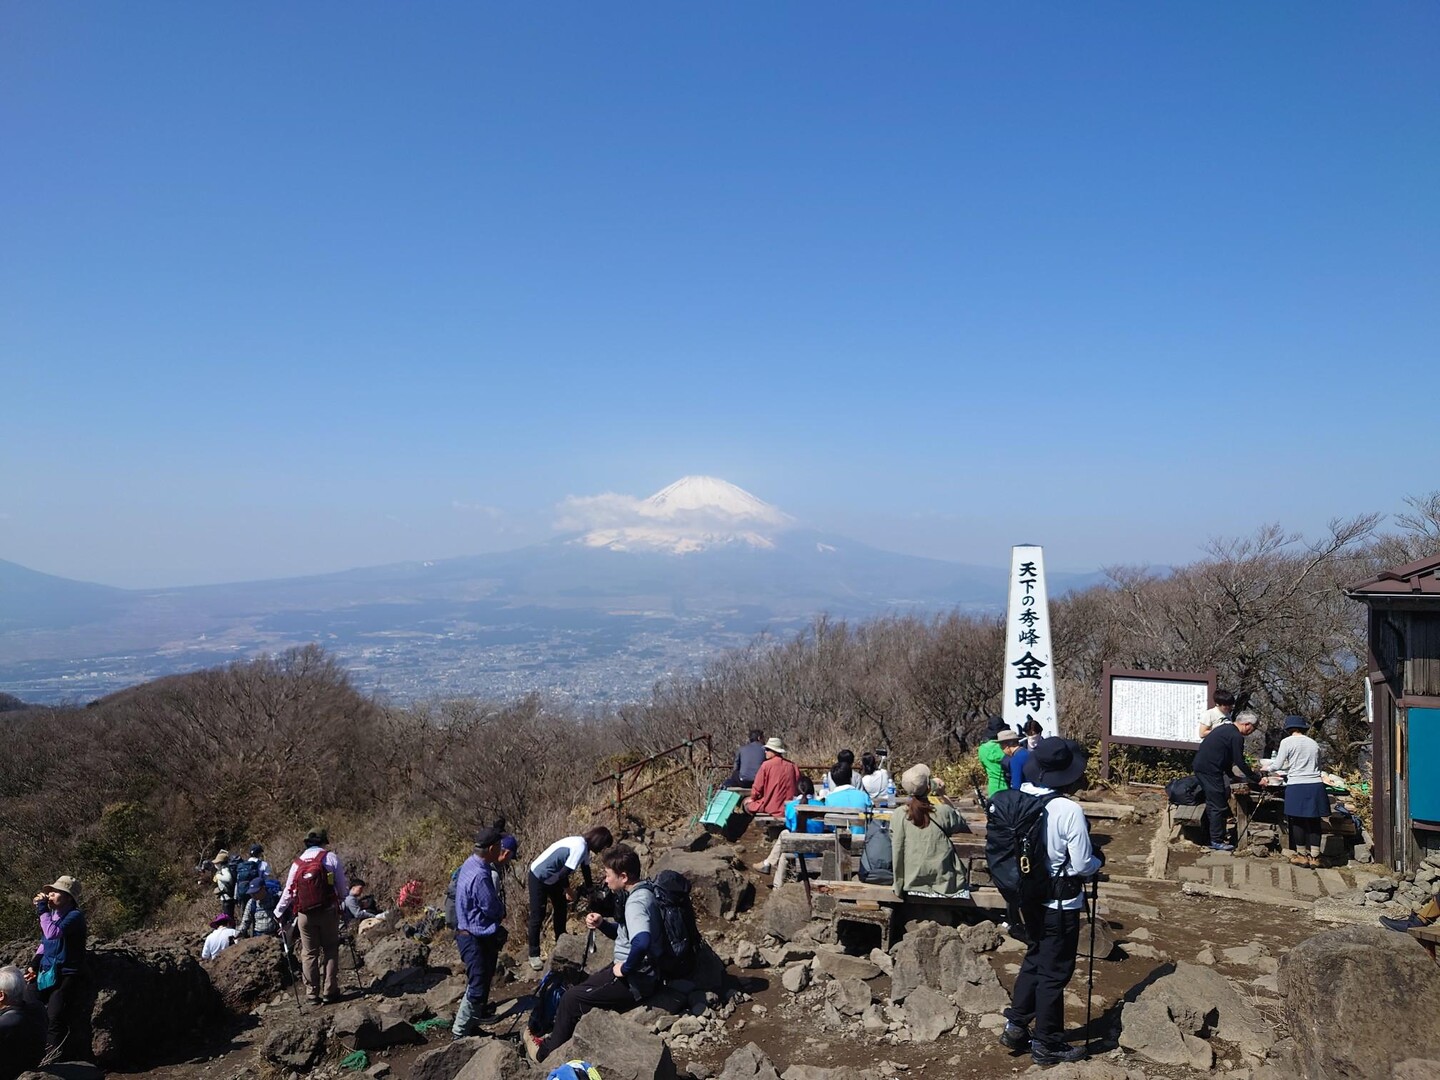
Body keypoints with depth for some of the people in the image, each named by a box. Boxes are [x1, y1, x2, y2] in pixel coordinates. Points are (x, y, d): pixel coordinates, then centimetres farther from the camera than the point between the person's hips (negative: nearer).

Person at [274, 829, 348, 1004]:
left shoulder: (297, 863, 7)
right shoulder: (330, 857, -2)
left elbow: (288, 892, 10)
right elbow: (342, 886, -2)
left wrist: (278, 912, 23)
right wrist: (341, 899, 17)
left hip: (305, 915, 2)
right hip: (328, 911, -2)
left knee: (309, 953, 11)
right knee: (330, 950, 10)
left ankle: (312, 993, 13)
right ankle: (330, 991, 8)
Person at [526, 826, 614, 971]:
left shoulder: (584, 845, -1)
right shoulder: (580, 847, -29)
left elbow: (586, 869, 17)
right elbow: (563, 874, -27)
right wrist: (569, 891, -8)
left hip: (553, 877, 10)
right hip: (538, 877, -10)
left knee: (561, 909, 17)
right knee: (538, 916, -2)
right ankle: (534, 955, 11)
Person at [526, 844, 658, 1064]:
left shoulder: (636, 902, -26)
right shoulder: (638, 894, 6)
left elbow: (641, 943, -44)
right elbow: (625, 933, 19)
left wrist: (625, 969, -26)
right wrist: (601, 924, 0)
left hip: (635, 980, -10)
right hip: (635, 972, 10)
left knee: (572, 998, -1)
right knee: (582, 987, 18)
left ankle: (547, 1052, 17)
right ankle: (558, 1038, 29)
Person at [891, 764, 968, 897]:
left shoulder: (898, 815, -12)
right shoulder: (944, 812, -17)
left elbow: (897, 854, -1)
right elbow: (963, 826, 5)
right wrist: (943, 797, 5)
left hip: (912, 884, 3)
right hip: (943, 885, -3)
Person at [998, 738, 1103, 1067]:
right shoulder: (1069, 810, -24)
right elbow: (1082, 866, -19)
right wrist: (1099, 860, 2)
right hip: (1061, 902, -6)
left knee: (1034, 959, 24)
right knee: (1054, 972, 9)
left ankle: (1015, 1026, 30)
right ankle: (1047, 1044, 22)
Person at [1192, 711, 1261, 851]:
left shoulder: (1224, 728, 18)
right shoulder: (1236, 737, -12)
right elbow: (1240, 763, -12)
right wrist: (1257, 780, -5)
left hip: (1199, 765, 10)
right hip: (1210, 770, -10)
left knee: (1212, 803, 19)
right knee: (1218, 806, -2)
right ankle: (1217, 841, 4)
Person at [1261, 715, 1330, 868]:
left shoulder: (1287, 742, -2)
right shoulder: (1314, 743, 13)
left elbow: (1277, 765, 0)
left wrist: (1267, 767, 23)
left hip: (1297, 787, -4)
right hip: (1316, 785, 4)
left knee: (1297, 821, 7)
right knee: (1314, 821, 9)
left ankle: (1302, 855, 14)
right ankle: (1314, 857, 11)